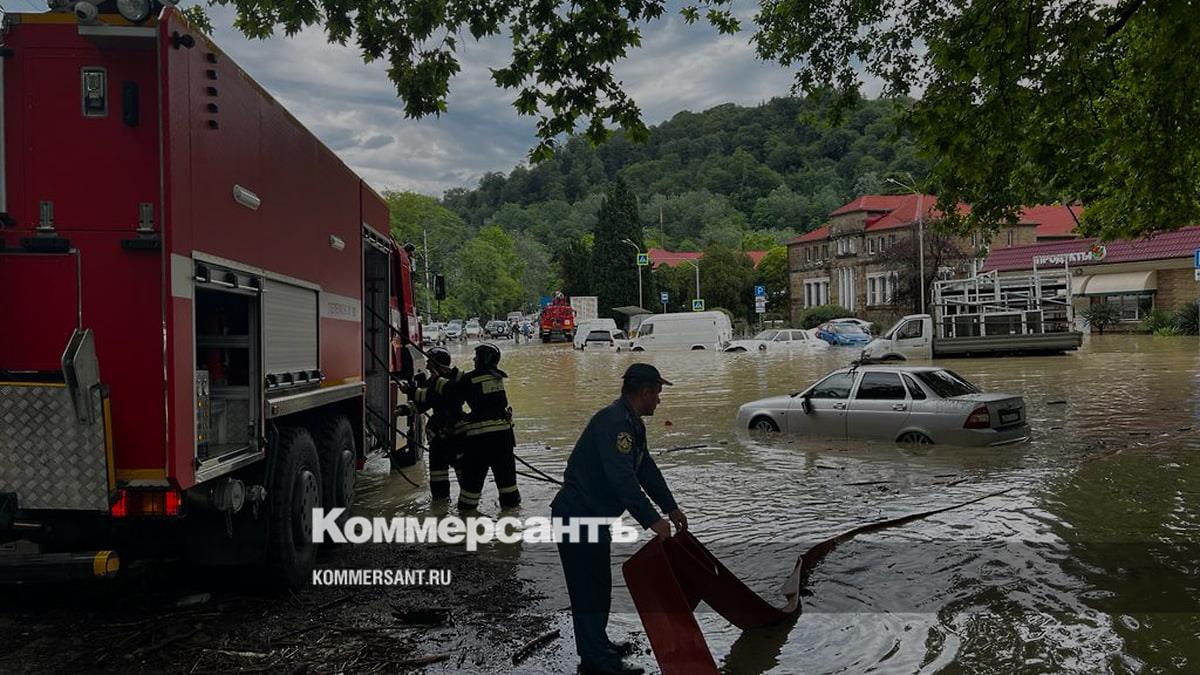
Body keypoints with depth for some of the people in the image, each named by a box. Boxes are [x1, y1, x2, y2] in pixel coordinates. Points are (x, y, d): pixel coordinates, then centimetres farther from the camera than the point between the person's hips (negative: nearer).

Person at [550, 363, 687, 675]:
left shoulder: (632, 423, 11)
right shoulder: (614, 422, -24)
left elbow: (646, 469, 17)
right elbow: (623, 479, -31)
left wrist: (670, 507, 17)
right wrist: (652, 520, -29)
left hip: (593, 517, 11)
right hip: (577, 517, -11)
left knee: (598, 586, 21)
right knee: (589, 589, -2)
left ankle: (597, 647, 35)